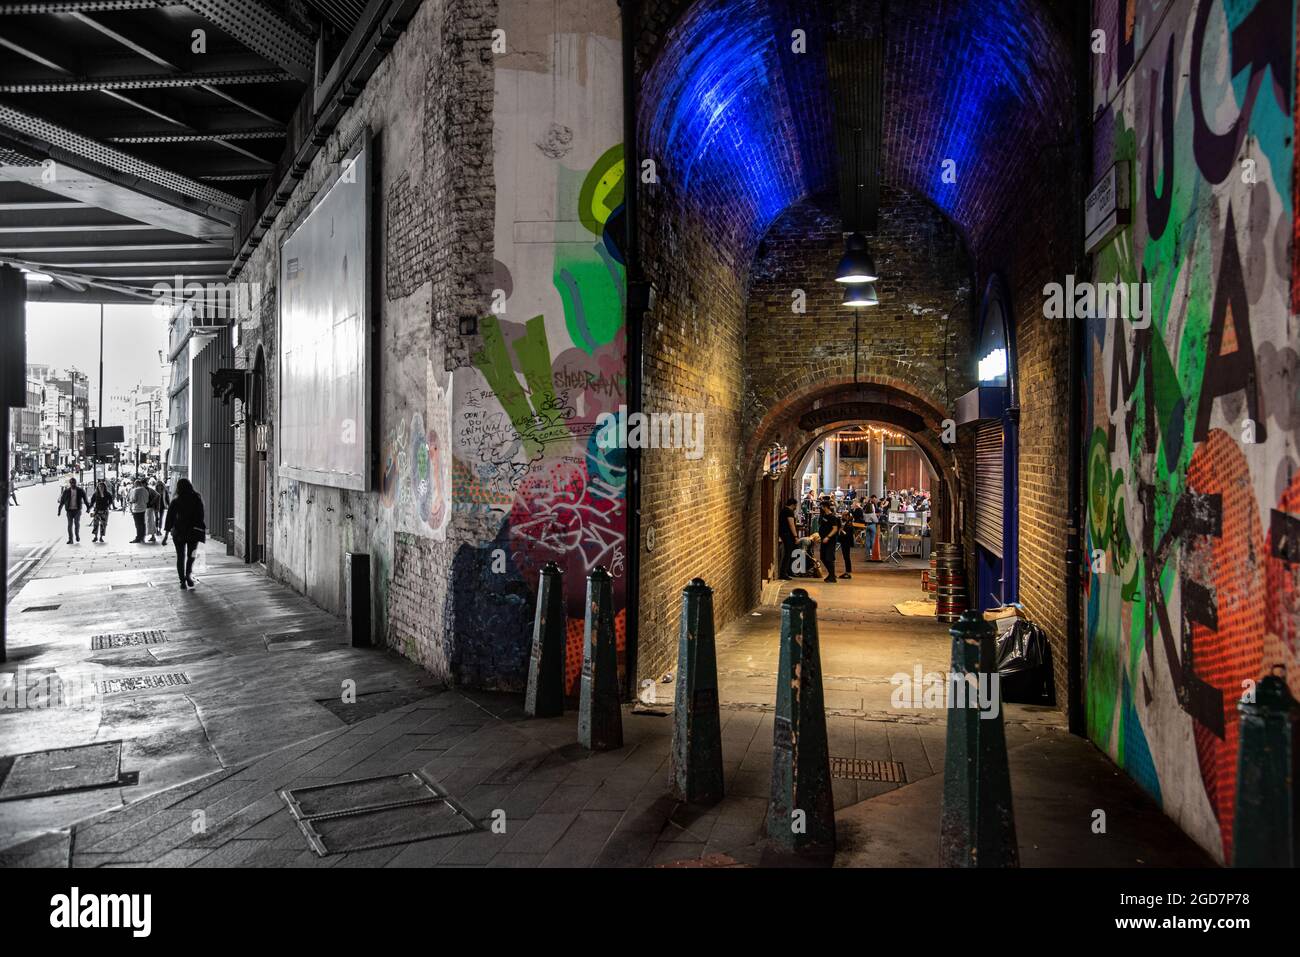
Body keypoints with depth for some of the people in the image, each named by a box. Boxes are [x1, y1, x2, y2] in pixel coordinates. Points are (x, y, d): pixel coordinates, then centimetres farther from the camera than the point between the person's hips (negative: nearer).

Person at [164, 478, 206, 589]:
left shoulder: (176, 500, -4)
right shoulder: (197, 498, -2)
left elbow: (170, 517, -4)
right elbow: (201, 516, -2)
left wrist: (166, 532, 0)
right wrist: (202, 530, 6)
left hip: (179, 532, -1)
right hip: (194, 532, 1)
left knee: (180, 556, 9)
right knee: (191, 555, 14)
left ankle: (182, 580, 5)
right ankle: (189, 574, -7)